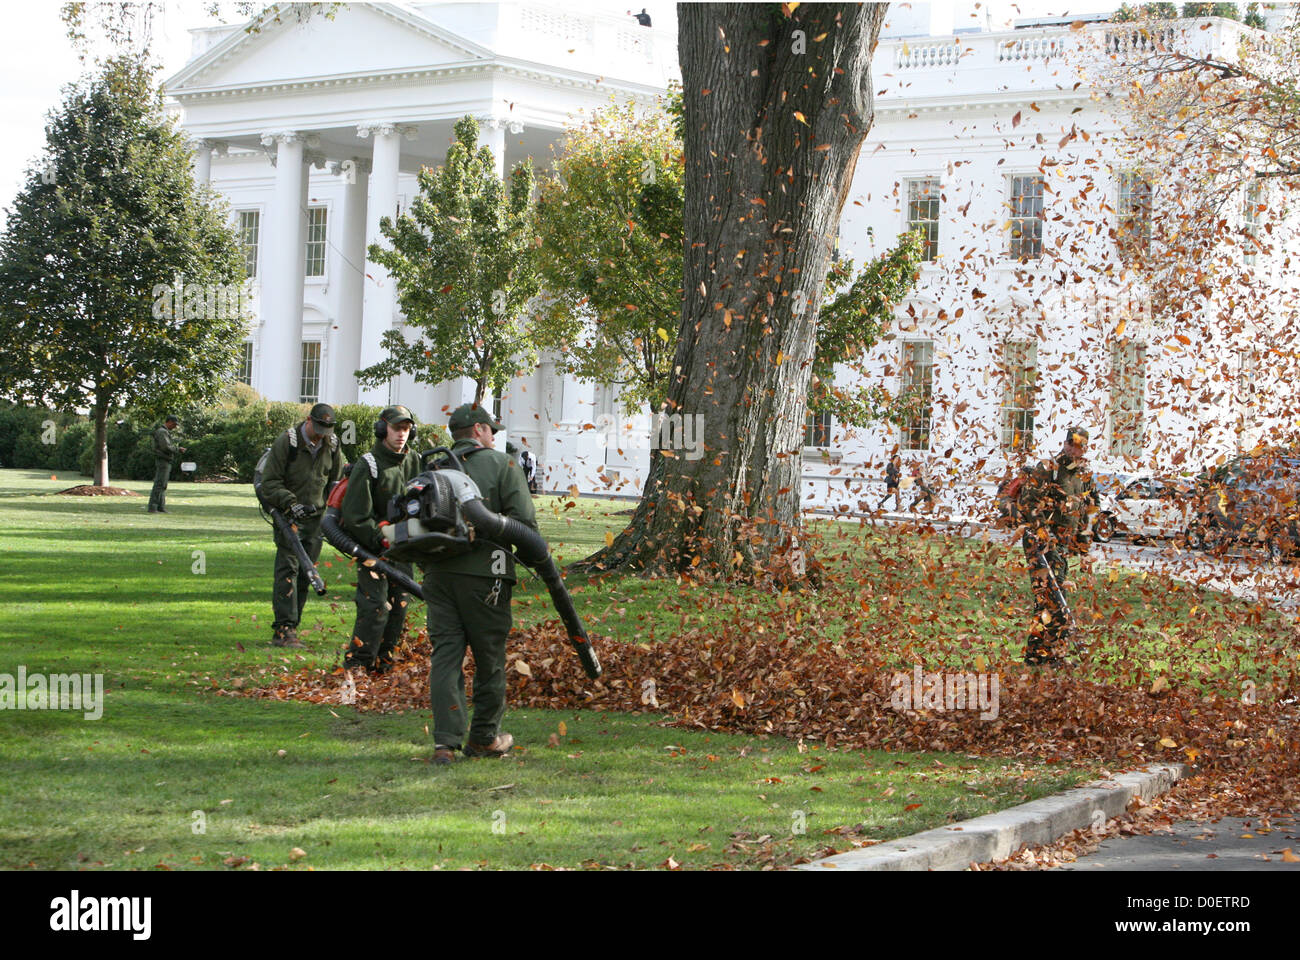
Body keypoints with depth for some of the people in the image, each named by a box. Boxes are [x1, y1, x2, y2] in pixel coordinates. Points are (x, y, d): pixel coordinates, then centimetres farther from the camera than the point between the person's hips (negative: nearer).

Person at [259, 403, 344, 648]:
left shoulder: (332, 445, 7)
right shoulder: (286, 442, -10)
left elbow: (336, 481, 21)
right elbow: (269, 483, -10)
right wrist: (291, 504, -22)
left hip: (316, 517, 5)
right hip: (288, 516, -5)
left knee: (305, 574, 4)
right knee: (288, 569, -14)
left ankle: (288, 627, 9)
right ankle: (284, 629, -19)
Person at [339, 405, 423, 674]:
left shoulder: (415, 461, 5)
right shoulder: (367, 466, -14)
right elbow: (355, 516, -16)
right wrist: (382, 540, -19)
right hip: (372, 547, -6)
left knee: (399, 606, 7)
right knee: (376, 606, -14)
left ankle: (381, 663, 19)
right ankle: (355, 666, -8)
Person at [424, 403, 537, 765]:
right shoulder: (501, 464, 1)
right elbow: (524, 520, -7)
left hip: (438, 572, 4)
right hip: (482, 573, -4)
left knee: (445, 654, 3)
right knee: (489, 657, 9)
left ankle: (445, 741, -7)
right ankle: (485, 737, 19)